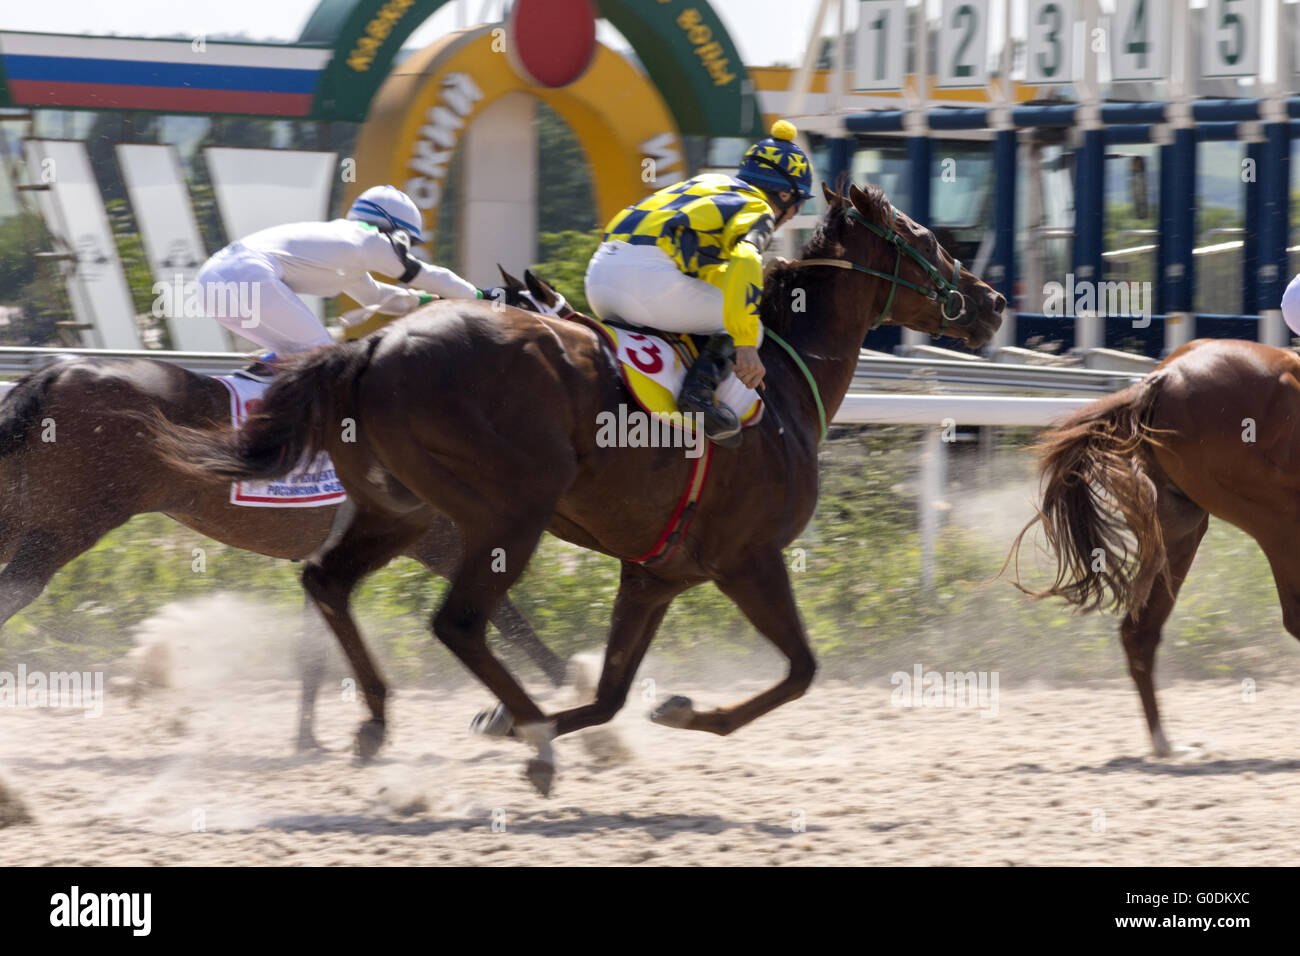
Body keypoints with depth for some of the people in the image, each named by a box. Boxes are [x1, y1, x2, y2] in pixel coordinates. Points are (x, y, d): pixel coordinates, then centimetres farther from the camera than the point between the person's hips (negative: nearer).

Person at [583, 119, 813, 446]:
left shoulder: (707, 185, 31)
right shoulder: (757, 211, 7)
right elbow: (744, 262, -16)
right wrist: (745, 345, -21)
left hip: (599, 272, 8)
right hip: (649, 274, -8)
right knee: (747, 327, 7)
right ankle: (700, 388, -20)